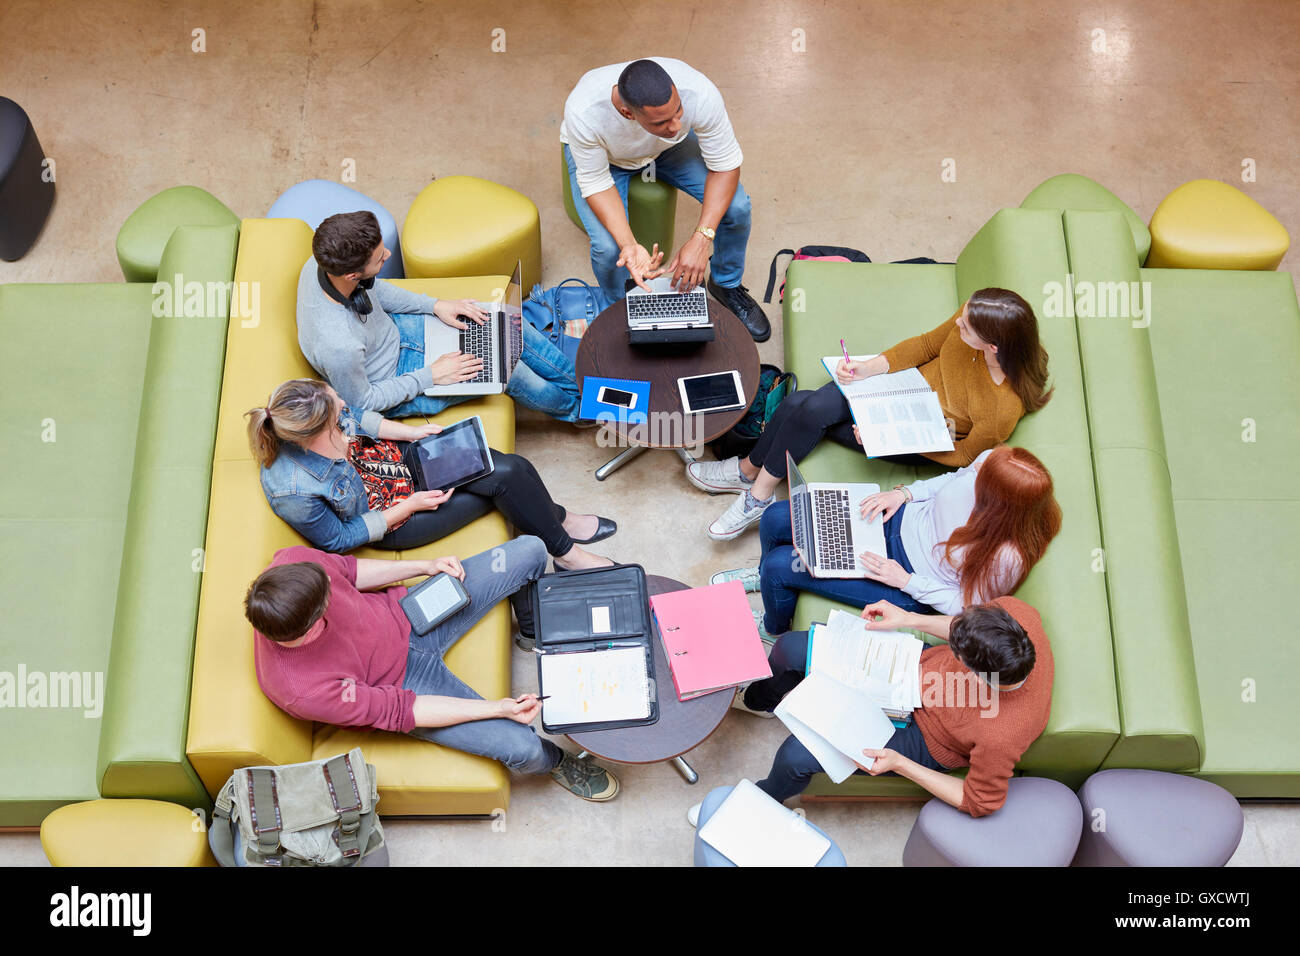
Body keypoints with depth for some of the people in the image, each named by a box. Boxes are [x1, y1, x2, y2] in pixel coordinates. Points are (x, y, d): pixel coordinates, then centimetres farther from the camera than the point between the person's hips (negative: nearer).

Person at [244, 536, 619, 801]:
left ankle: (532, 630, 35)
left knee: (529, 551, -1)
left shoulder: (295, 560, -27)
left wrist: (424, 567, -7)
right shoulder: (301, 691, -37)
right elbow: (394, 709, -25)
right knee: (521, 746, -18)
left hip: (408, 615, 5)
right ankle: (554, 762, 23)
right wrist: (499, 708, -23)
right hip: (405, 678, -5)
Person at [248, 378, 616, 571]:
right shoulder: (294, 493, -36)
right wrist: (410, 506, -18)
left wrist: (411, 431, -6)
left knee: (512, 469, -7)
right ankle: (565, 552, 15)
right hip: (391, 521, -5)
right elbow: (340, 539, -19)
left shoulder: (303, 420, -21)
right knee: (504, 482, -11)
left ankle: (557, 520, 24)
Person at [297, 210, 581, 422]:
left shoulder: (326, 263, -23)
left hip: (392, 329, 7)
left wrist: (436, 305, -4)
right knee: (509, 369, -6)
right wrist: (430, 376, -18)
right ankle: (575, 405, 24)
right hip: (391, 378, -7)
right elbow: (363, 403, -24)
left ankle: (573, 376, 26)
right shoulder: (340, 345, -43)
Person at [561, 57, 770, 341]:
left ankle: (726, 284, 16)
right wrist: (628, 245, -43)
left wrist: (701, 239, -36)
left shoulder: (699, 94, -39)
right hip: (602, 154, -2)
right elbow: (596, 183, -28)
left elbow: (726, 165, -25)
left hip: (669, 148, 2)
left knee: (737, 206, -16)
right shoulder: (583, 112, -42)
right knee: (607, 247, -24)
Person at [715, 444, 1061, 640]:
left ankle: (773, 629, 31)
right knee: (775, 519, 3)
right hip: (902, 520, 6)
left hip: (913, 591, -6)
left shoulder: (1006, 558, -36)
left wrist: (905, 581, -18)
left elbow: (967, 606, -18)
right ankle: (764, 574, 42)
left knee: (779, 567, -8)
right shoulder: (991, 461, -23)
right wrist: (905, 492, -8)